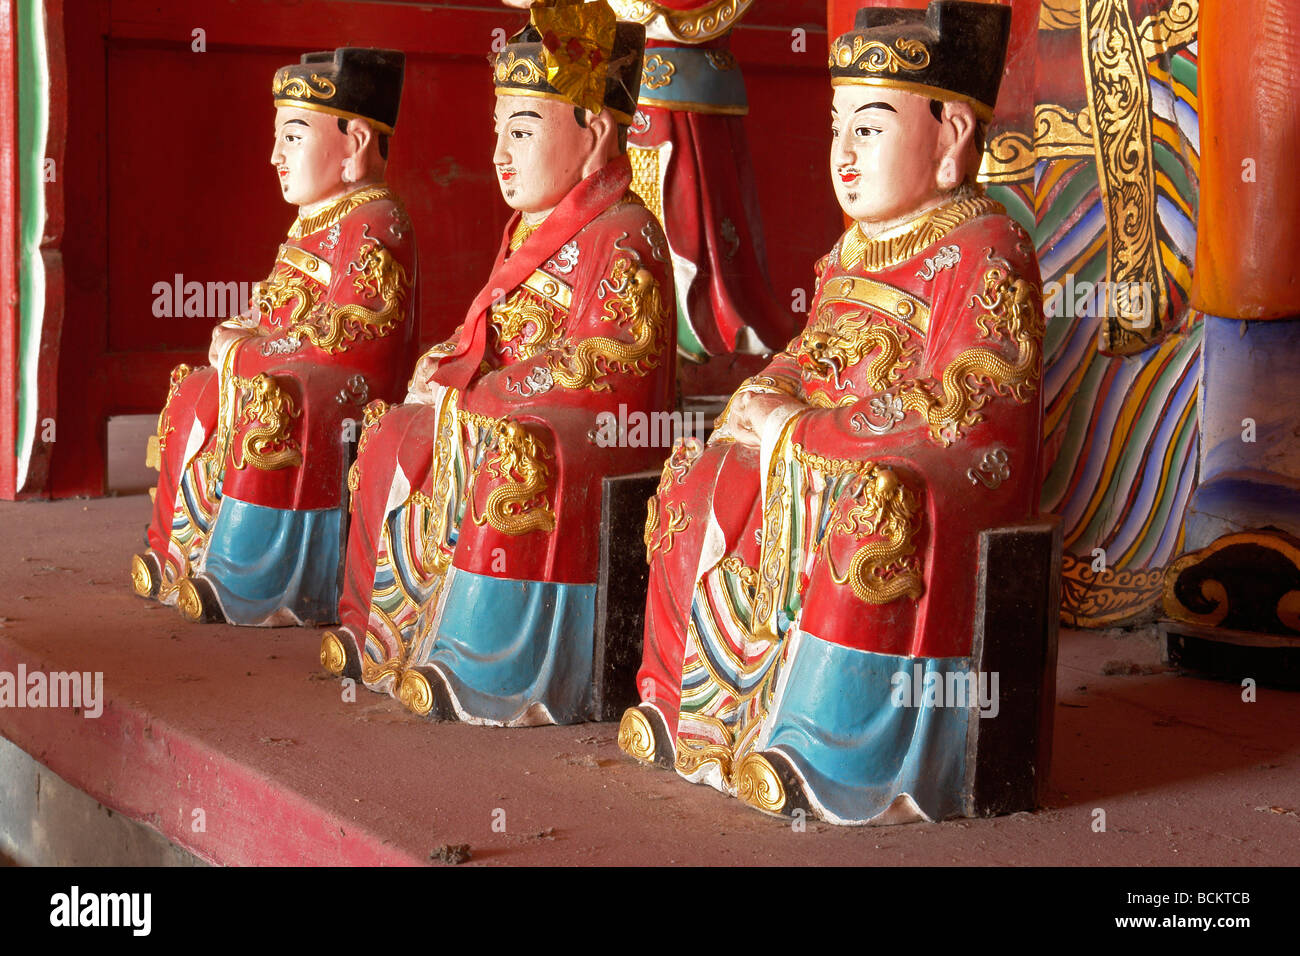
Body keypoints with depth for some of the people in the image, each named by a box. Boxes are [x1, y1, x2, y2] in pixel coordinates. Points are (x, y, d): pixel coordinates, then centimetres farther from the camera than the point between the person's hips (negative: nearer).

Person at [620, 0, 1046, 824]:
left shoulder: (985, 249, -13)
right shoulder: (853, 249, 16)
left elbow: (964, 407, -23)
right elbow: (812, 355, 24)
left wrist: (804, 430, -21)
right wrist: (766, 396, -3)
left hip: (959, 469, -9)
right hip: (837, 458, 9)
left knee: (868, 508, -38)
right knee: (698, 487, 2)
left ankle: (826, 751, -29)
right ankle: (684, 701, 10)